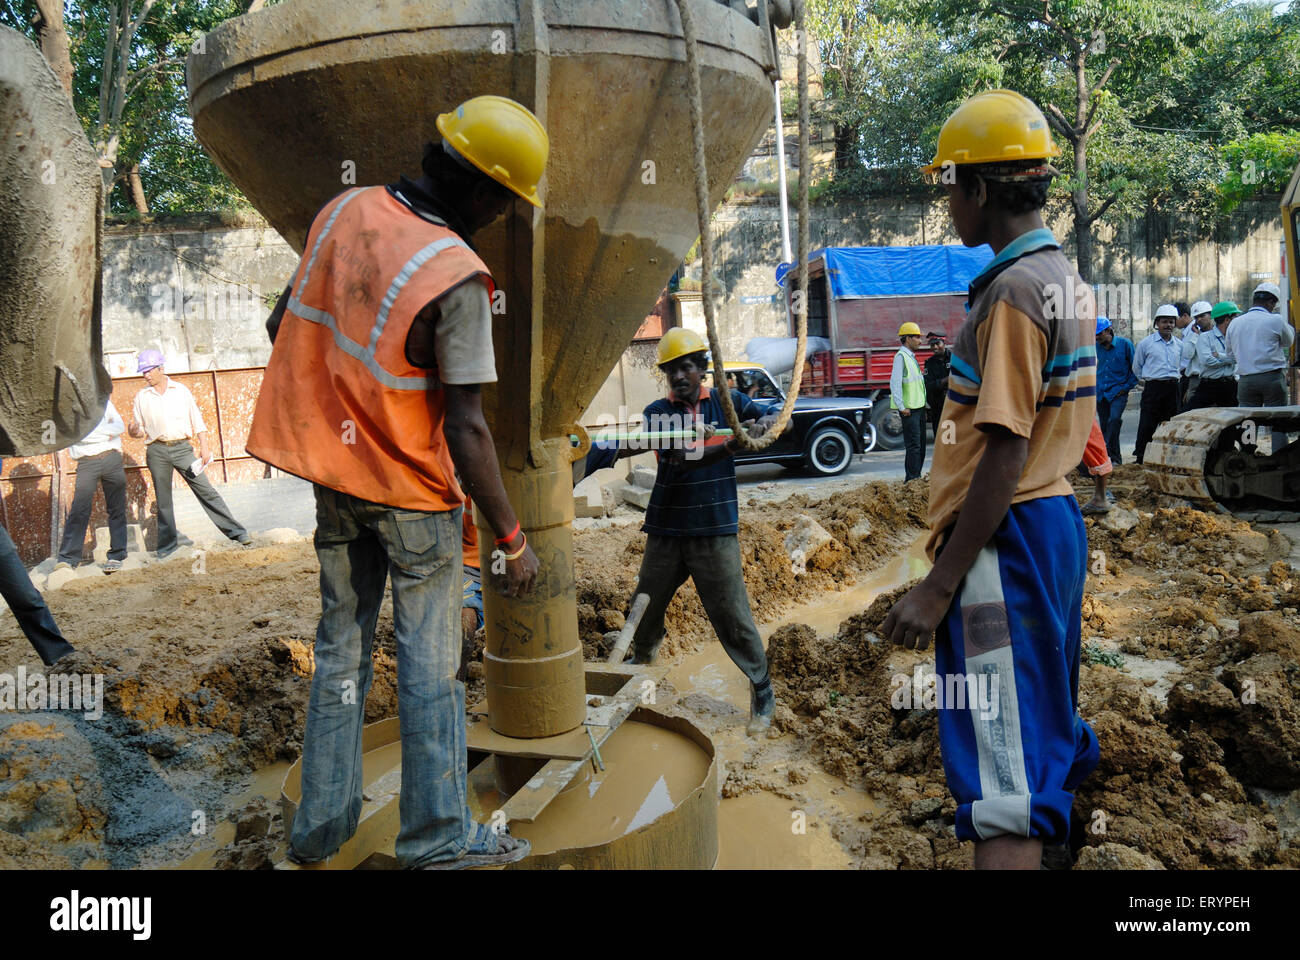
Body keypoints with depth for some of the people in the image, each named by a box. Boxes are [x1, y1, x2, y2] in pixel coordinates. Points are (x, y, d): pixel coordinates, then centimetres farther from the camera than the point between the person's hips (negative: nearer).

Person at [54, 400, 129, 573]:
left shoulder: (103, 401, 17)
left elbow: (120, 426, 6)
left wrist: (92, 432, -5)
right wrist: (108, 432, -6)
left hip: (112, 458, 2)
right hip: (86, 463, -2)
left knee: (117, 509, 1)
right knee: (79, 510, -9)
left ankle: (116, 555, 7)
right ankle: (67, 559, -5)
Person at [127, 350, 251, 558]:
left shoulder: (181, 390, 9)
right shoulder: (141, 397, 10)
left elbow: (197, 419, 10)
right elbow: (137, 428, 12)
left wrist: (204, 446, 0)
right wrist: (134, 430, -12)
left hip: (182, 447, -1)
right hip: (157, 451, 1)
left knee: (205, 489, -6)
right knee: (163, 499, 4)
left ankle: (237, 532, -6)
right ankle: (167, 543, 15)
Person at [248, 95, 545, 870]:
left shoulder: (346, 211, -3)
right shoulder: (456, 277, -23)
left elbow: (282, 326, 7)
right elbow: (465, 429, -24)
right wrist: (512, 538, -16)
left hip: (334, 474, 7)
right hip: (414, 489, -6)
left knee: (342, 645, 18)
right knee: (430, 662, 7)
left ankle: (323, 824, 29)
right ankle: (439, 836, 18)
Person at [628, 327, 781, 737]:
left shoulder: (727, 402, 4)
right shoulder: (657, 412, 1)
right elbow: (678, 461, -15)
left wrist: (761, 424, -24)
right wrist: (729, 446, -31)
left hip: (715, 533, -2)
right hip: (665, 531, 2)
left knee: (733, 618, -3)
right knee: (643, 610, 15)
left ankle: (763, 693, 14)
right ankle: (640, 660, 46)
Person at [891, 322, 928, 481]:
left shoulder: (911, 357, 19)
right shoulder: (901, 356, -10)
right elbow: (895, 383, -18)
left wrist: (924, 405, 19)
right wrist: (901, 407, -21)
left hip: (919, 407, 10)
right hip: (909, 409, -10)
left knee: (920, 445, 12)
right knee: (913, 445, -10)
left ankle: (915, 477, 18)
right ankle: (911, 478, -6)